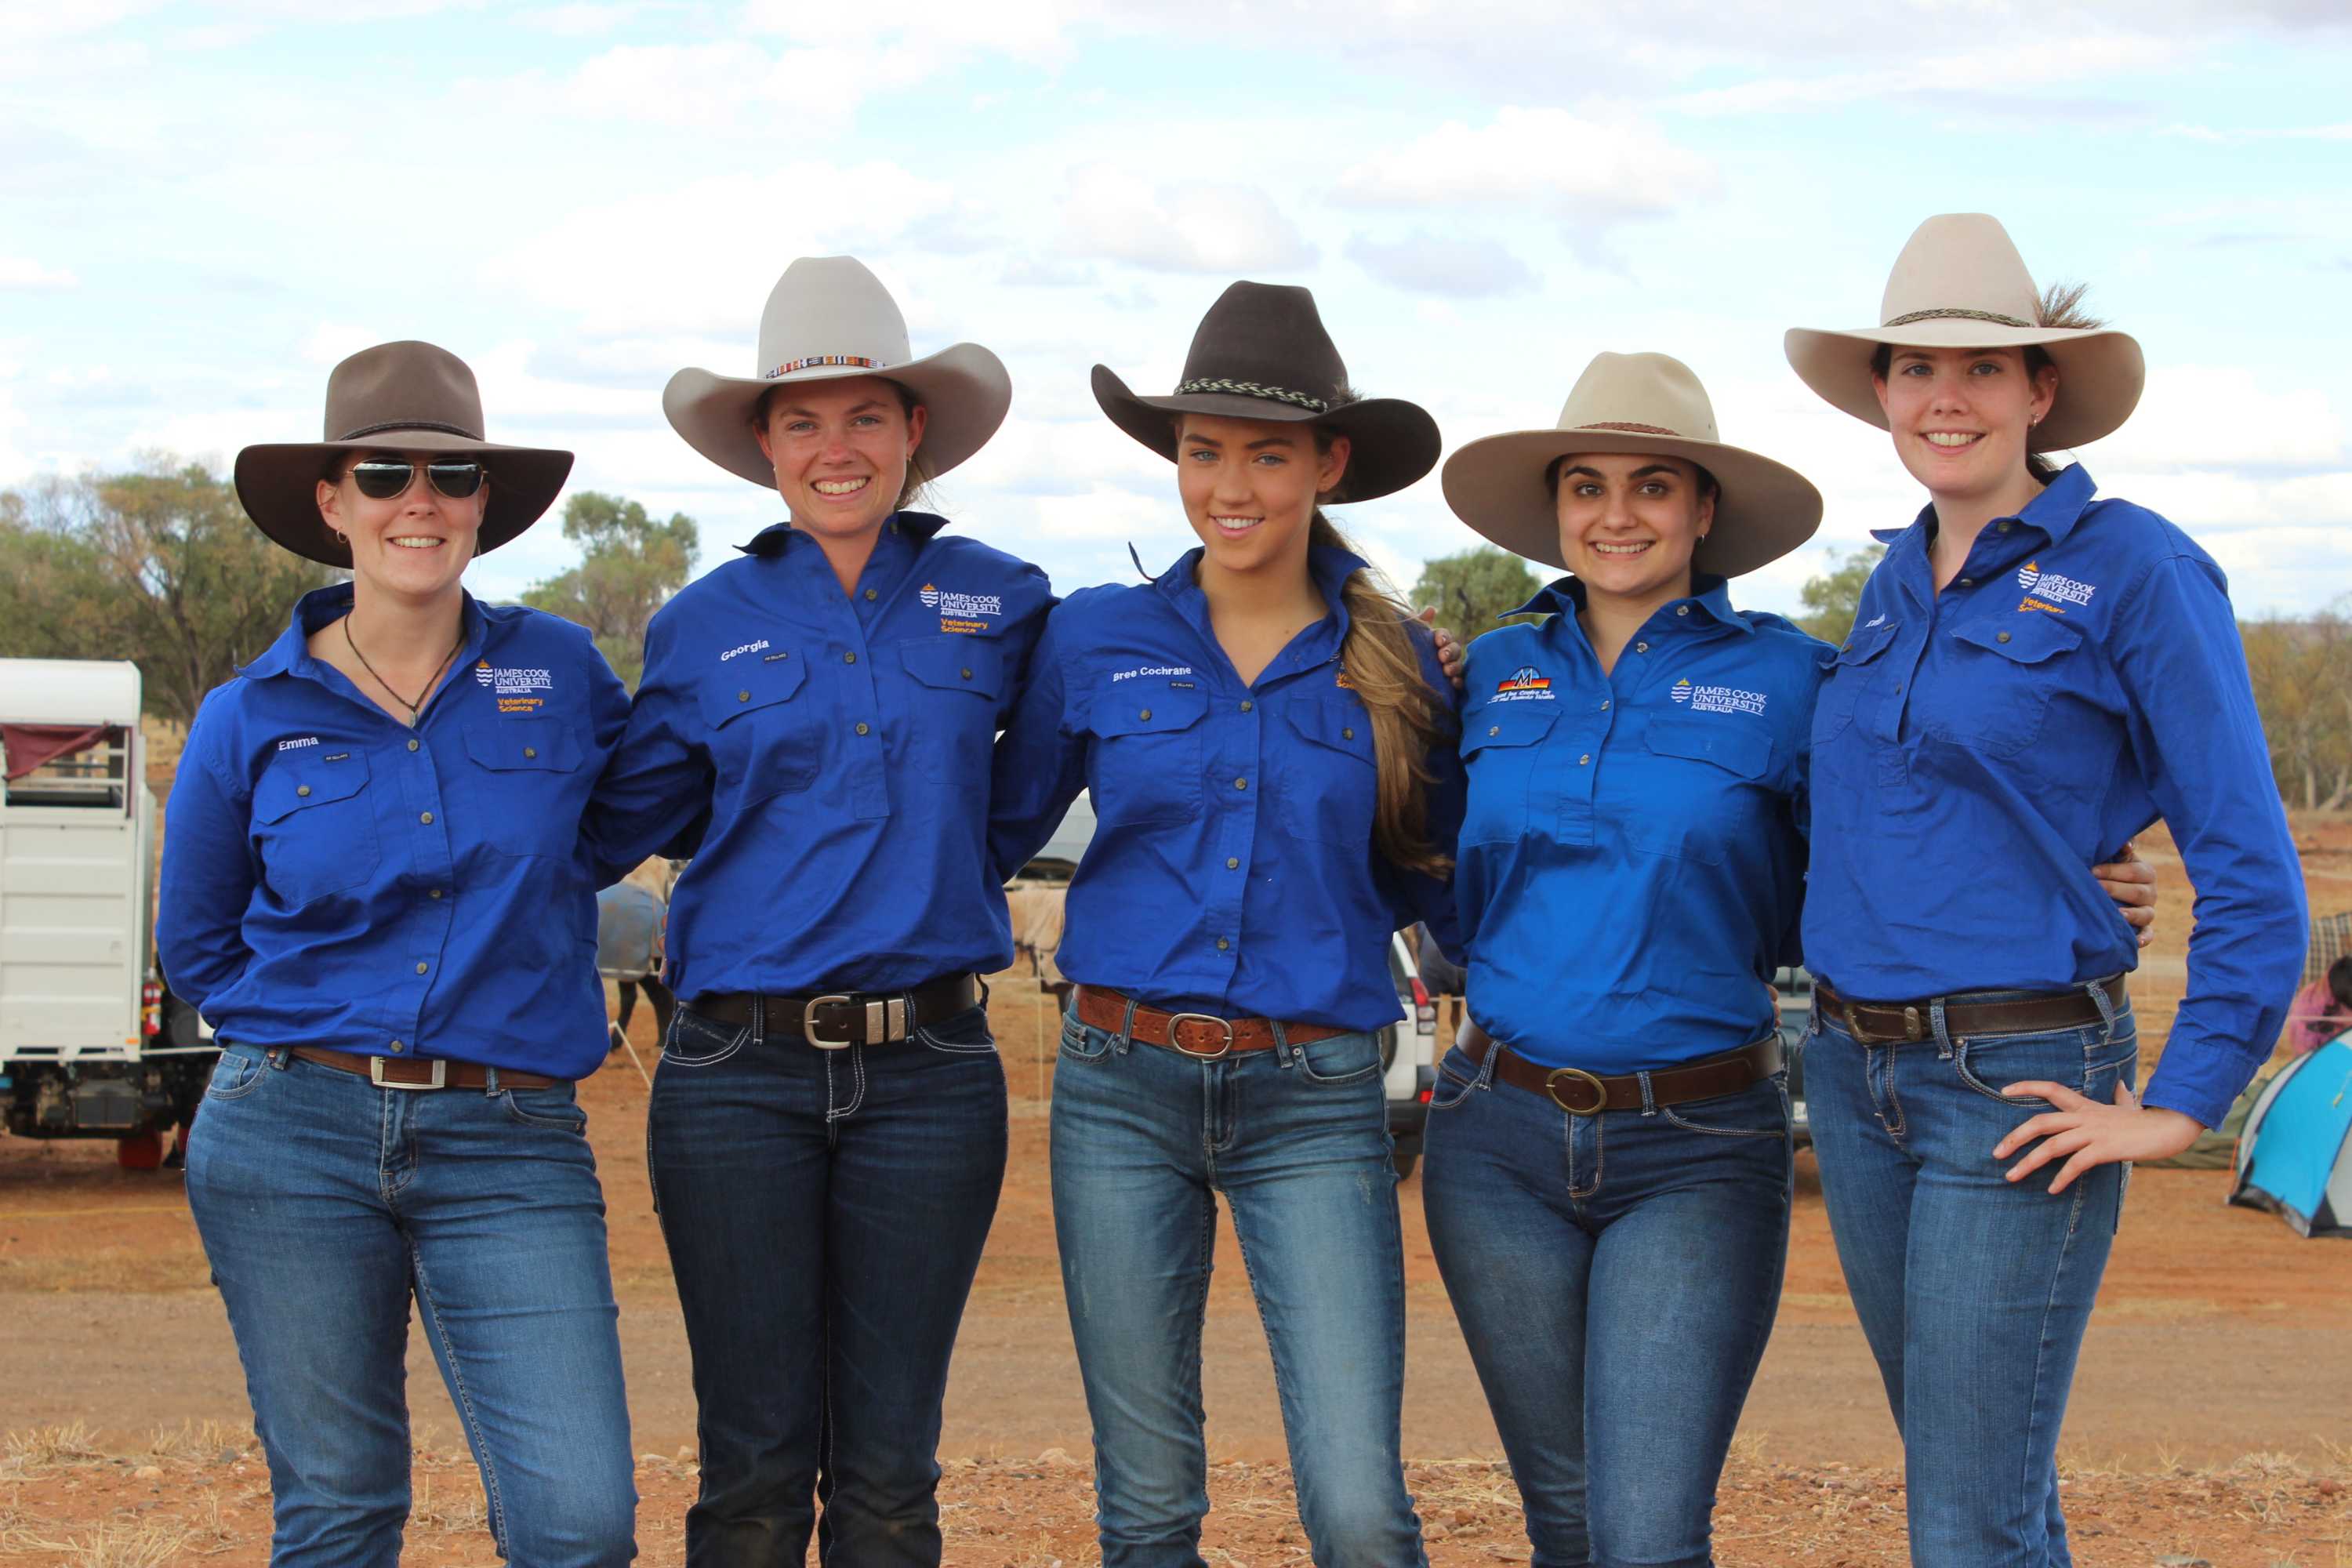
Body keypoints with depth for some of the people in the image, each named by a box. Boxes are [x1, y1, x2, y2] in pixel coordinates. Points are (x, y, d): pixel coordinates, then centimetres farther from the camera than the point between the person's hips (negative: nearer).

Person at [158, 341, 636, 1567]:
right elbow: (197, 945, 17)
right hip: (290, 1140, 0)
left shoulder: (562, 674, 4)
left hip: (509, 1146, 0)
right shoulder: (251, 718, 5)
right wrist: (303, 1040, 9)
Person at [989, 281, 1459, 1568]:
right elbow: (995, 829, 13)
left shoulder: (1396, 664, 4)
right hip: (1122, 1087, 1)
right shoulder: (1095, 639, 4)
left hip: (1315, 1103, -1)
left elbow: (1433, 880, 16)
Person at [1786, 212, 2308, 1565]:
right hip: (1857, 1071, 7)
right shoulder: (1897, 580, 11)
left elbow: (2250, 869, -10)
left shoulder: (2134, 569, -9)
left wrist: (2181, 1108, -13)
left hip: (2019, 1085, -6)